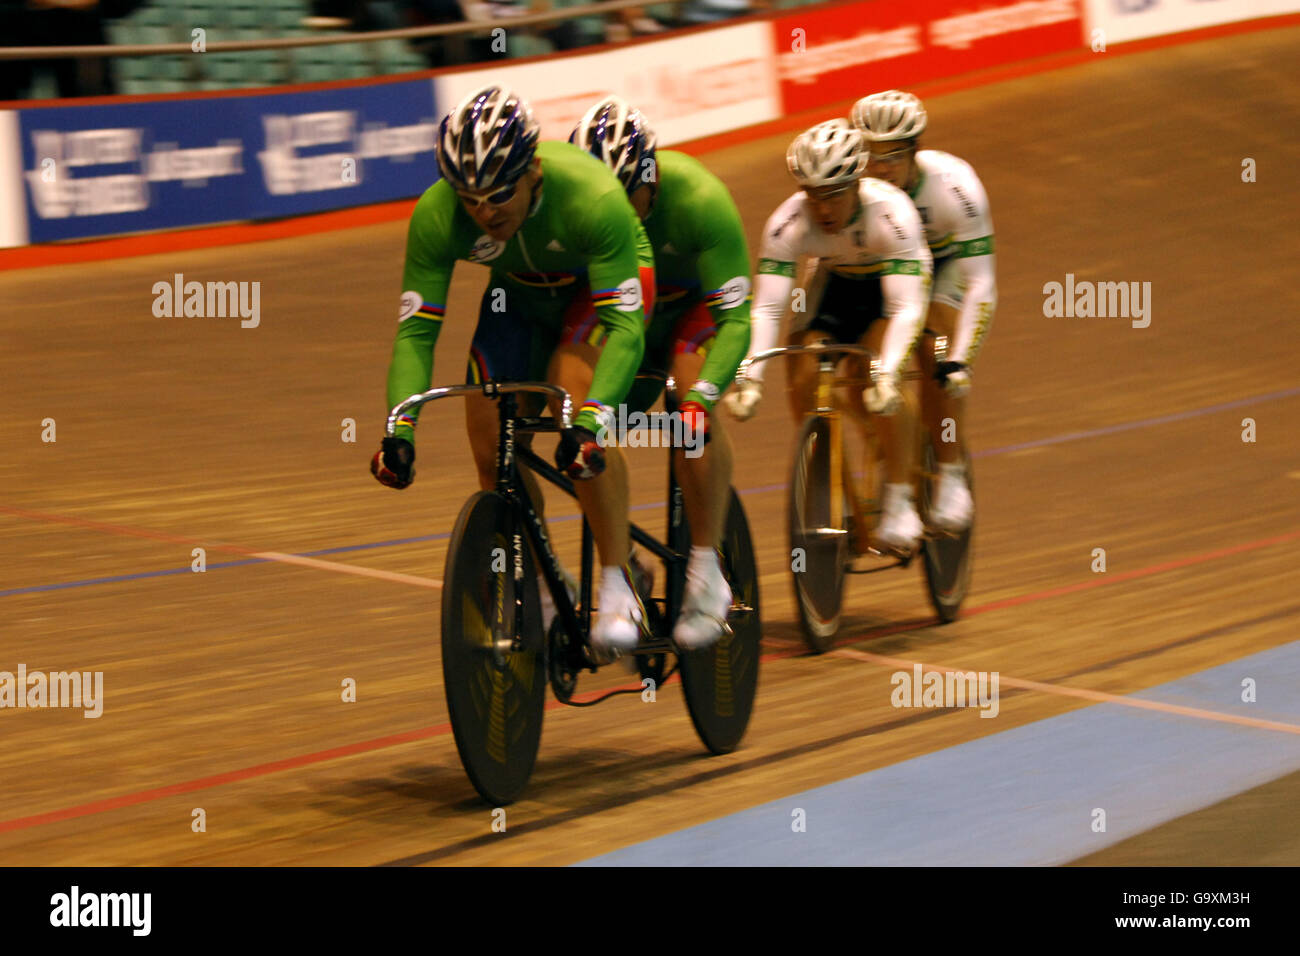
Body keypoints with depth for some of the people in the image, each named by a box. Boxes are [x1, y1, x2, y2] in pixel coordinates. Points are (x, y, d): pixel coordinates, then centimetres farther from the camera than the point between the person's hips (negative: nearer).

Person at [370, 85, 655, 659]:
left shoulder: (593, 198, -40)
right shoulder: (435, 217, -30)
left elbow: (625, 327, -41)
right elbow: (416, 330, -25)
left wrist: (589, 423, -54)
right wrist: (399, 430, -39)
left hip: (604, 284, -4)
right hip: (520, 293, 4)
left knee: (572, 399, -30)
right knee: (491, 447, -8)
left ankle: (617, 586, -21)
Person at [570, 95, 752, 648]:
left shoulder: (697, 198, -35)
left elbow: (735, 318, -36)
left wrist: (700, 397, -50)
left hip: (697, 305, -4)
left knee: (692, 405, -31)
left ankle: (707, 572, -26)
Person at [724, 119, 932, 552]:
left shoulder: (891, 212, -38)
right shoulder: (788, 222, -31)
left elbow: (906, 307, -43)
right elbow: (766, 308, -34)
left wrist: (887, 373, -57)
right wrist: (749, 376, -49)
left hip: (894, 279, -3)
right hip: (834, 282, 3)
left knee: (878, 382, -28)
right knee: (803, 380, -16)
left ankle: (899, 500, -15)